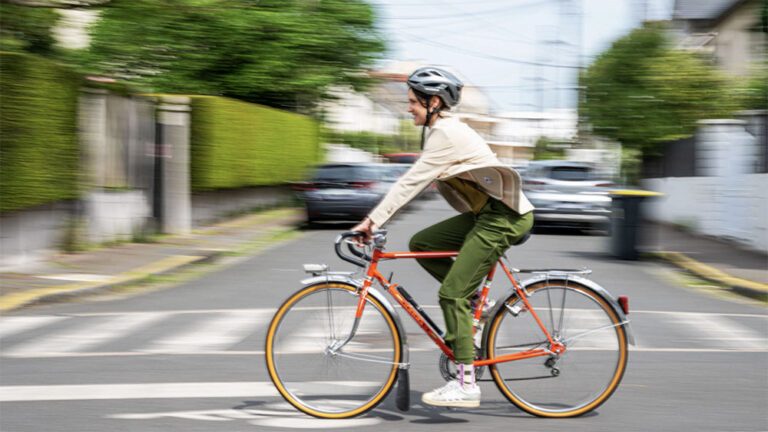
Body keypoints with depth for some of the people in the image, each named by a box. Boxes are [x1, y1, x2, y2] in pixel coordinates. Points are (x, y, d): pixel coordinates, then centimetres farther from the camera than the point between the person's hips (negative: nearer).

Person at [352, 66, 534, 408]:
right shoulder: (444, 130, 15)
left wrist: (373, 219, -16)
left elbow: (412, 181, -18)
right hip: (486, 213, 10)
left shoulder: (446, 134, -16)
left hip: (504, 216, -10)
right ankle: (470, 303, 14)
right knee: (421, 244, 10)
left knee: (451, 293, -10)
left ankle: (466, 384, -8)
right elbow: (414, 182, 18)